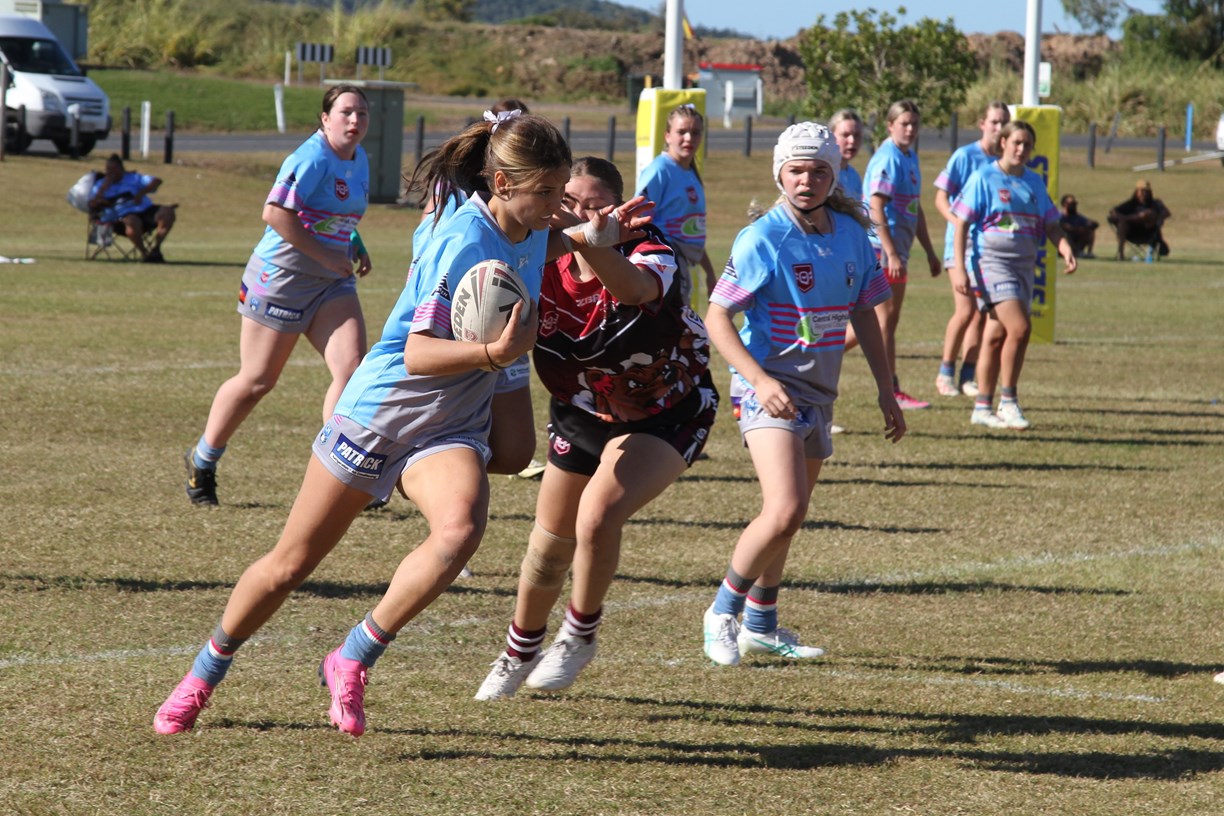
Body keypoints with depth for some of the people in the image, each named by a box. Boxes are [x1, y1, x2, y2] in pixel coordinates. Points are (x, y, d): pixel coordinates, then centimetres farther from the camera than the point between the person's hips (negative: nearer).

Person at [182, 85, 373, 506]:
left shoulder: (359, 161, 10)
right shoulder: (313, 158, -17)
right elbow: (275, 213, -27)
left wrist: (355, 250, 10)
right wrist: (327, 256, -23)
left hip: (332, 282, 7)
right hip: (281, 277, -7)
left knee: (352, 365, -12)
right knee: (257, 381, 3)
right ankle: (202, 462, 24)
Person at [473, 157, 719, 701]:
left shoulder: (649, 254, -29)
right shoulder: (544, 268, -15)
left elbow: (636, 289, -53)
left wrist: (590, 240, -74)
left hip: (666, 416, -5)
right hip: (583, 414, 5)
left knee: (597, 518, -25)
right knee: (550, 542, 11)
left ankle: (580, 636, 2)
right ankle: (520, 652, 39)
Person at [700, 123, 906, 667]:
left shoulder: (851, 234, 5)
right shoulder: (763, 238, -13)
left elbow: (863, 314, 17)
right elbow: (717, 317, -14)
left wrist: (886, 391, 16)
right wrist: (760, 379, -26)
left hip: (819, 393, 7)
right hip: (769, 388, -7)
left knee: (787, 518, 16)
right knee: (785, 511, -21)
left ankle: (760, 626, 31)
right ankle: (723, 613, -3)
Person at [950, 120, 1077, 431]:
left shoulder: (1034, 182, 14)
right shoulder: (984, 178, -3)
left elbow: (1050, 223, 17)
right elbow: (961, 222, -3)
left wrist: (1065, 248, -3)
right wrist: (959, 268, -11)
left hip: (1025, 264, 6)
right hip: (991, 260, -6)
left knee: (996, 336, 8)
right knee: (1019, 327, -20)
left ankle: (983, 408, 15)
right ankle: (1008, 401, -11)